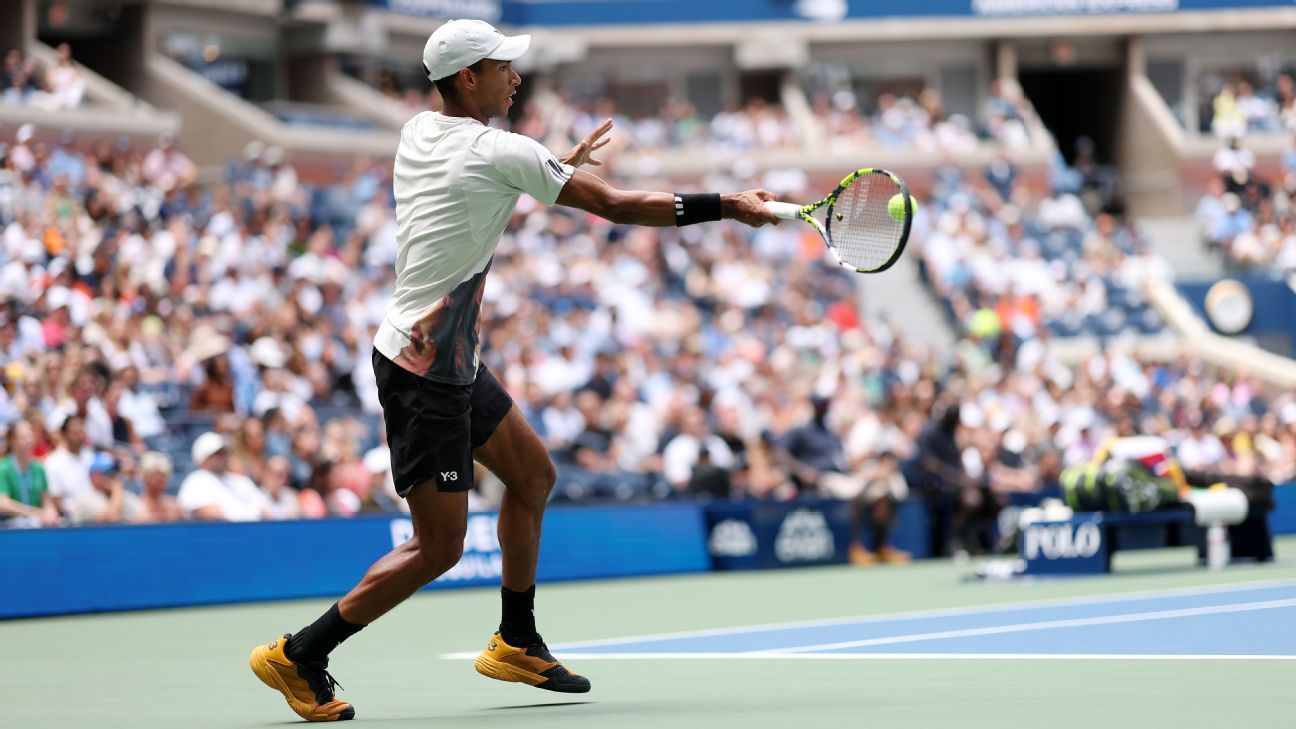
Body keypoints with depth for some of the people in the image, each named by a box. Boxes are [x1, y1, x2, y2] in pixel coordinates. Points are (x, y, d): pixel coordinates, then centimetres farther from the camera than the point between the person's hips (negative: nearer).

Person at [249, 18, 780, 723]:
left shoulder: (420, 132, 7)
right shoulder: (498, 151, -18)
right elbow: (617, 204, -14)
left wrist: (561, 166, 25)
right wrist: (727, 206, -8)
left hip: (451, 364, 10)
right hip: (424, 373, -10)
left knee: (533, 474, 19)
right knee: (438, 546, -5)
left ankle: (516, 644, 28)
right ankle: (298, 655, 0)